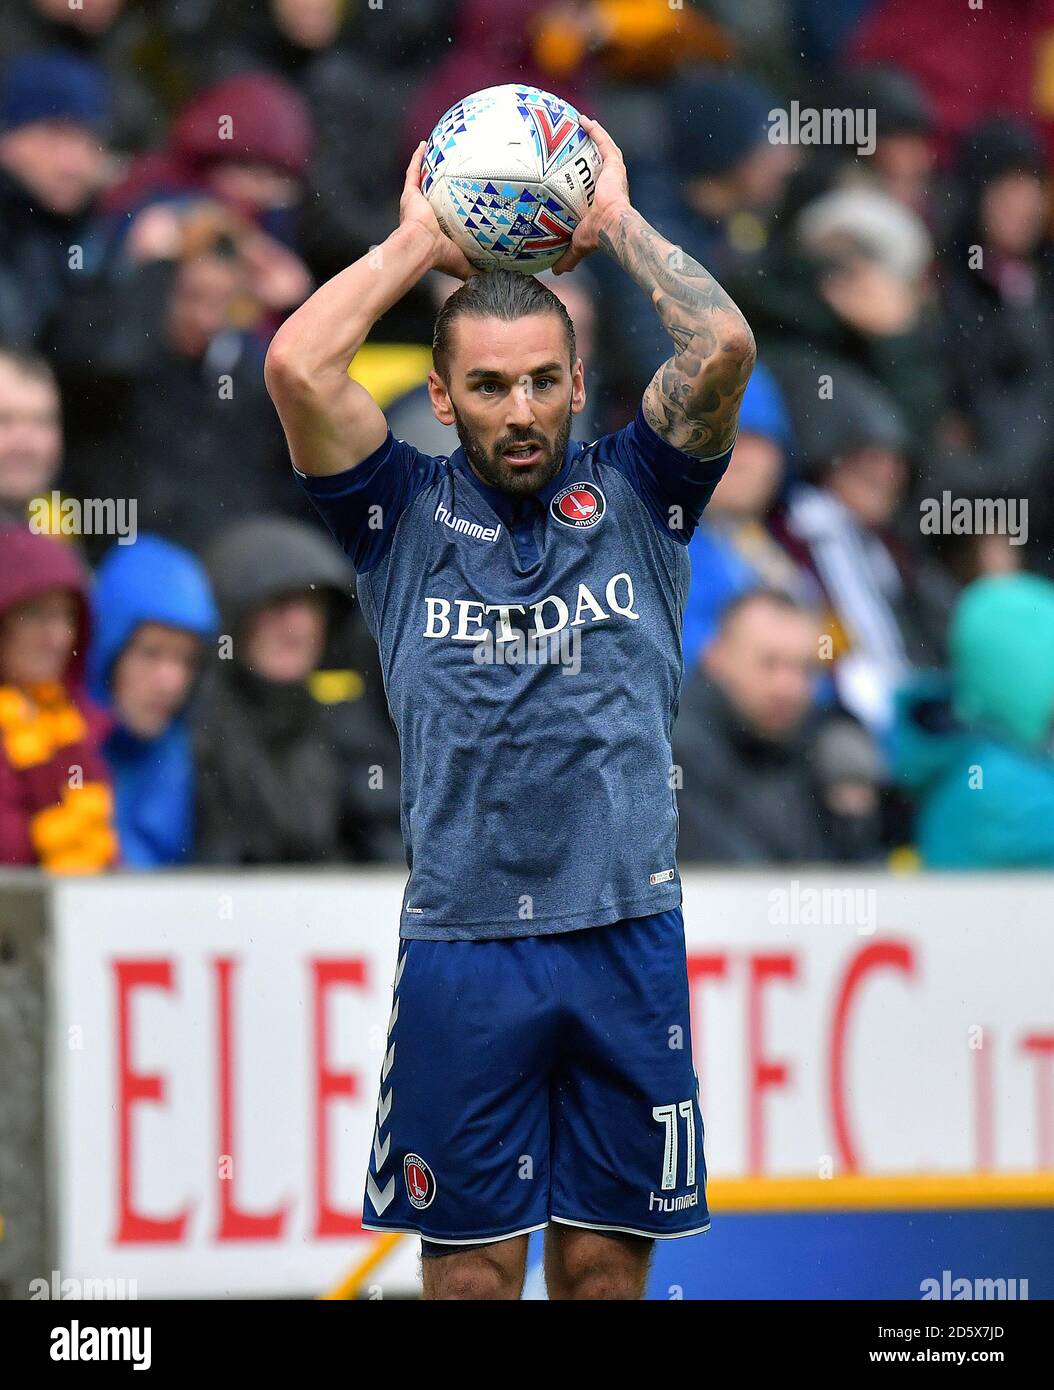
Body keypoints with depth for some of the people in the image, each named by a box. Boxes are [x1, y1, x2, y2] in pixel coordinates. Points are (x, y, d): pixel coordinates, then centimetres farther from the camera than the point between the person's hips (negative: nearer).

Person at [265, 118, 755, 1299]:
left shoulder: (633, 494, 7)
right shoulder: (405, 514, 5)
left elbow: (723, 347, -8)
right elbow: (297, 369, -9)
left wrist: (616, 223, 3)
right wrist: (417, 243, 2)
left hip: (627, 939, 1)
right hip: (461, 943, -1)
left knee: (607, 1266, 5)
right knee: (469, 1271, 2)